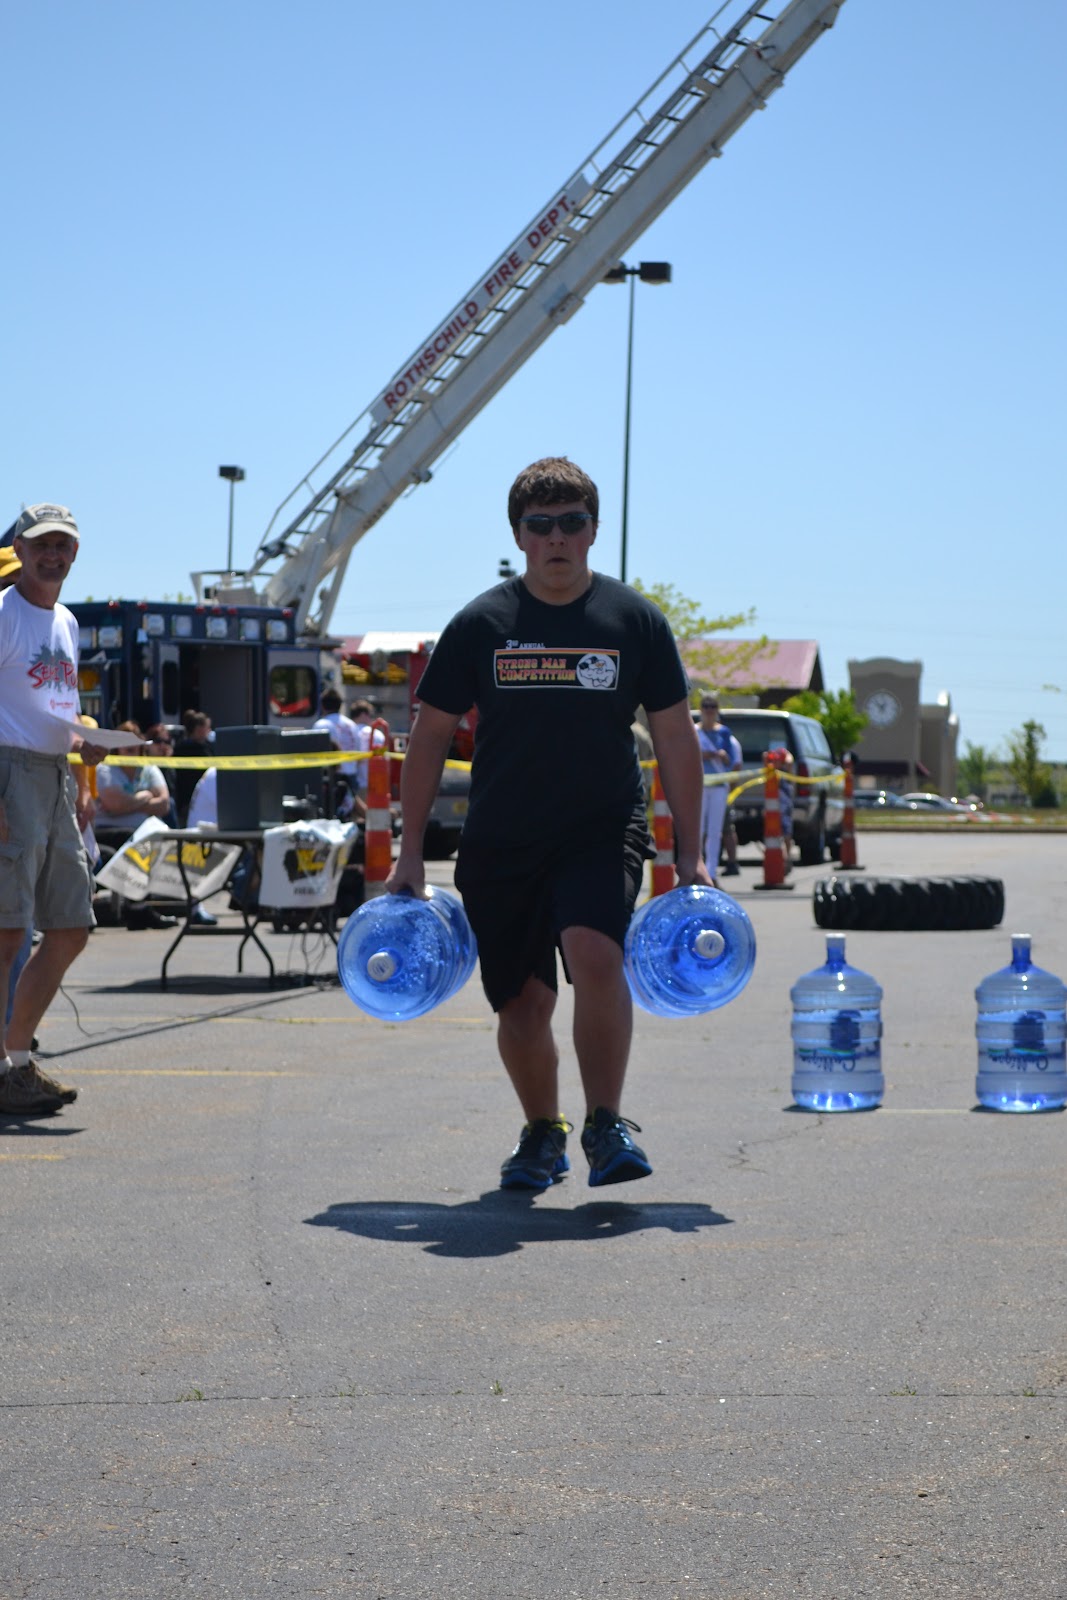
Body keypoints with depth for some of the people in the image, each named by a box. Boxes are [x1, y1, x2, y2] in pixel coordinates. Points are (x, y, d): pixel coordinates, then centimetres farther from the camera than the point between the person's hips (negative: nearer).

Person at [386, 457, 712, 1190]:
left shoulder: (635, 620, 1)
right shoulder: (481, 624, 1)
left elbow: (675, 736, 6)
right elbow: (431, 736, 6)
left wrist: (691, 854, 3)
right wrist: (410, 853, 3)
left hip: (603, 829, -1)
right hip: (500, 841, 1)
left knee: (594, 951, -27)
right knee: (522, 1000, 5)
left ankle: (607, 1124, -17)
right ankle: (542, 1135, 29)